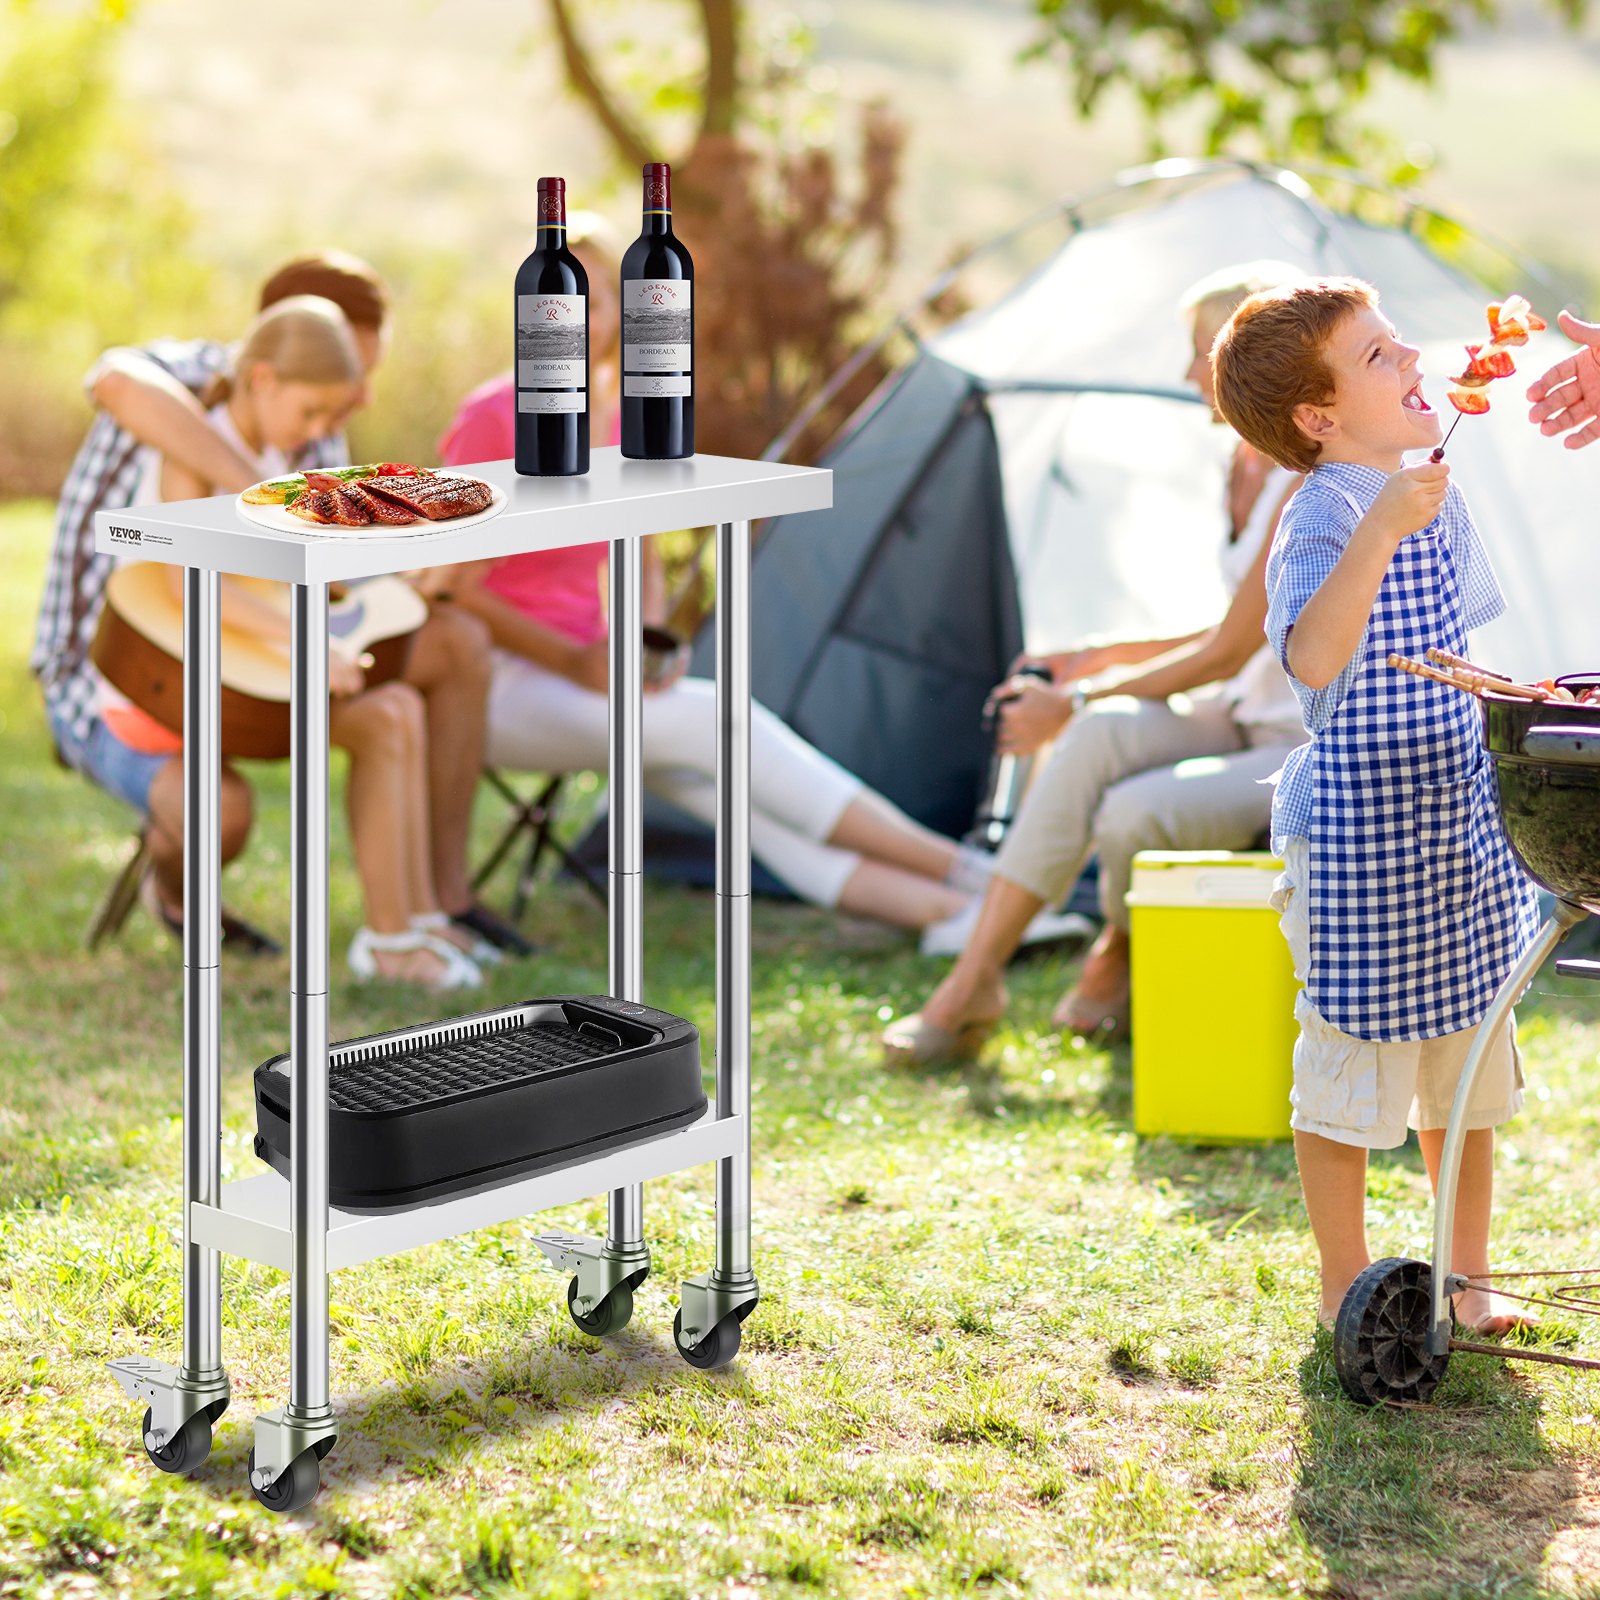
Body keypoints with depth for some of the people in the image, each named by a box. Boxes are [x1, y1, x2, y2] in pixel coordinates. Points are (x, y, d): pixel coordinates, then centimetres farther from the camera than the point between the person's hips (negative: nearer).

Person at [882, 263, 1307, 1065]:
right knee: (1104, 734, -21)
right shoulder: (1249, 467, 10)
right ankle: (974, 980, -19)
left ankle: (1121, 961, 7)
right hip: (1250, 721, 8)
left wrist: (1078, 702, -12)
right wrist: (1104, 660, 15)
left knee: (1136, 814, -29)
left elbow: (1229, 653, -18)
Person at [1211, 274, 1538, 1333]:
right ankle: (1346, 1289, 17)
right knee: (1352, 1066, 3)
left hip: (1457, 825, 8)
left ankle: (1469, 1278, 29)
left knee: (1468, 1064, 16)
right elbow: (1313, 657, -39)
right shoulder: (1326, 518, -19)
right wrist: (1380, 529, -45)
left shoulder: (1432, 493, 7)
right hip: (1360, 836, -8)